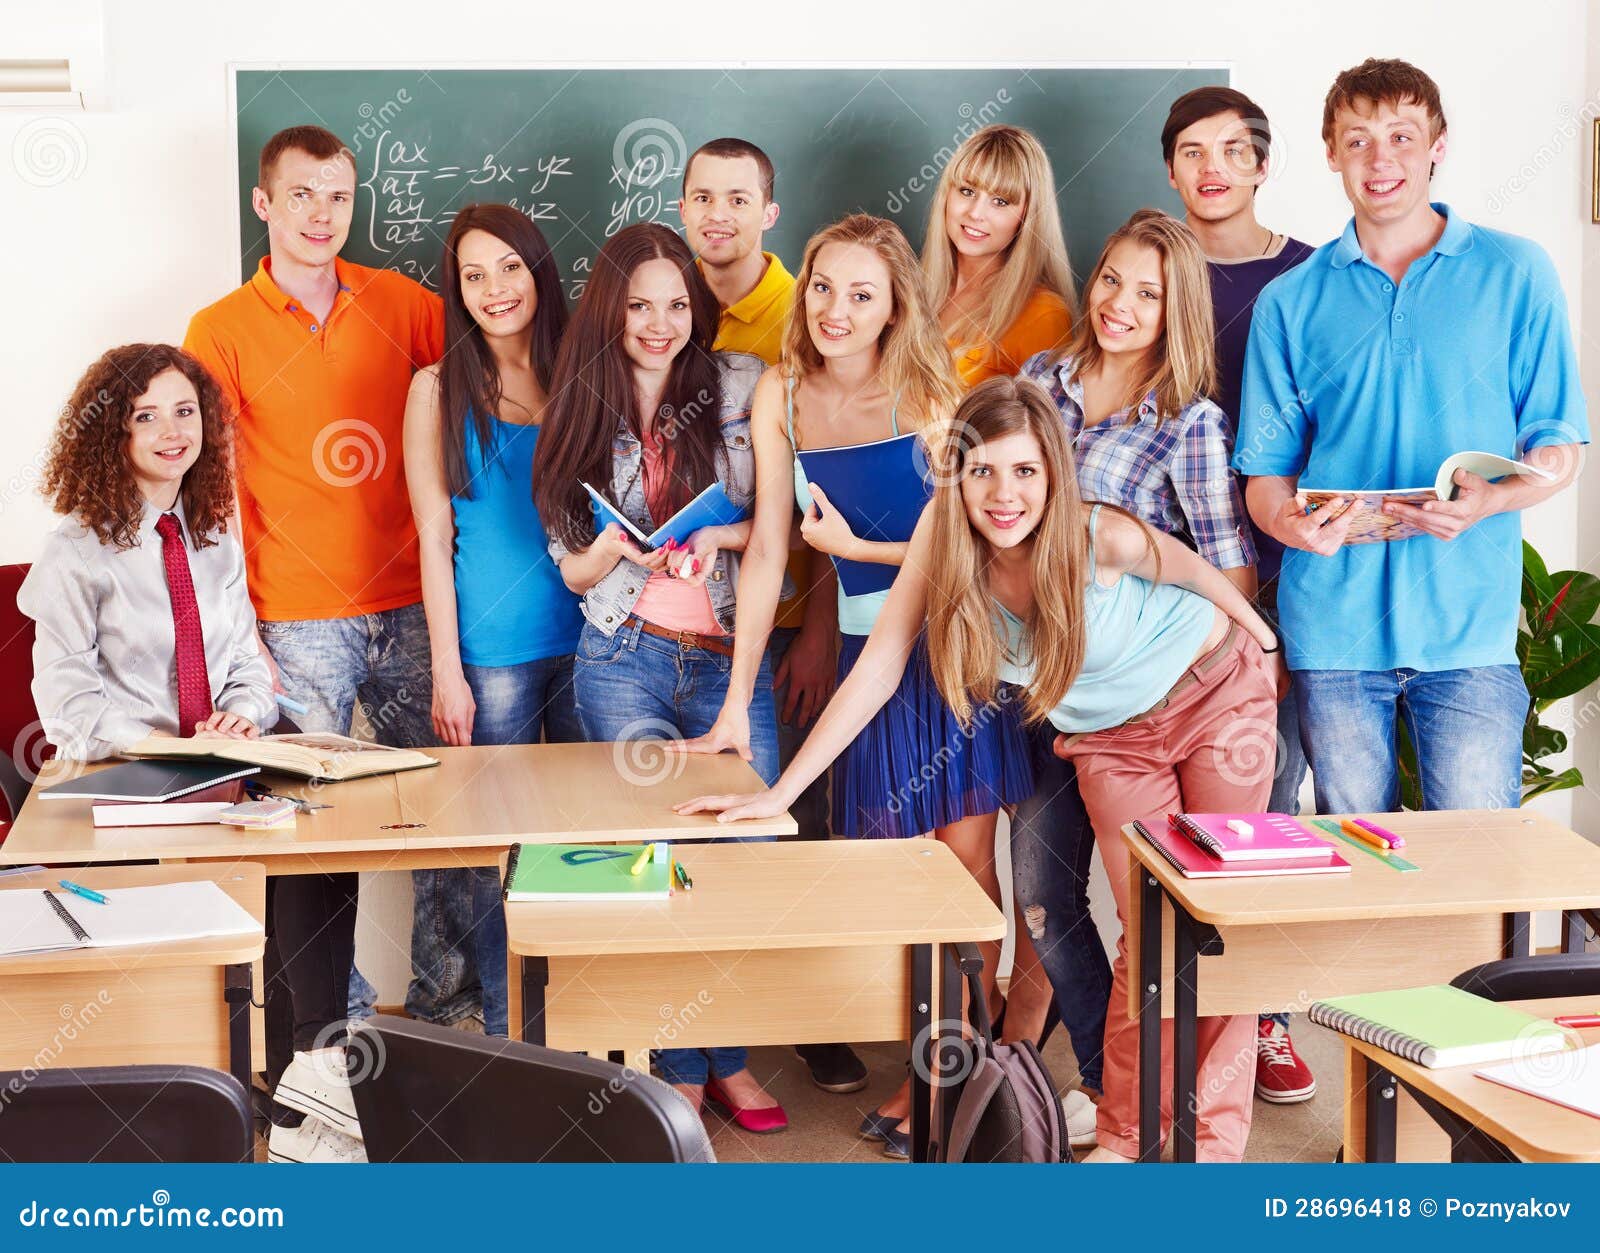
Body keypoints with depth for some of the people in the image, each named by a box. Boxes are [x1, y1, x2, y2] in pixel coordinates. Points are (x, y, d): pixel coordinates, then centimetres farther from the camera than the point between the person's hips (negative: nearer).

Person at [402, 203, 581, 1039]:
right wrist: (447, 670, -5)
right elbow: (434, 537, -1)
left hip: (589, 640, 3)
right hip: (492, 650, -2)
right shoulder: (440, 390, 1)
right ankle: (505, 1032, 13)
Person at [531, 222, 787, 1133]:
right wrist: (619, 546, -10)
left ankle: (726, 1057, 16)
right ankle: (690, 1067, 9)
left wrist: (721, 536, -14)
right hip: (626, 659, 0)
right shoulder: (584, 411, 9)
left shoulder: (742, 386, 3)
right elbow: (574, 572, 11)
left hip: (732, 660, 0)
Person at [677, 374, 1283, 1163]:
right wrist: (778, 793, -24)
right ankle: (1126, 1136, 17)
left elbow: (1199, 574, -8)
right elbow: (879, 666, -21)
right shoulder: (944, 532, -23)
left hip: (1217, 692, -2)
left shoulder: (1105, 539, -30)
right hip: (1111, 739, 2)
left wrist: (1262, 639, 10)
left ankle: (1214, 1136, 13)